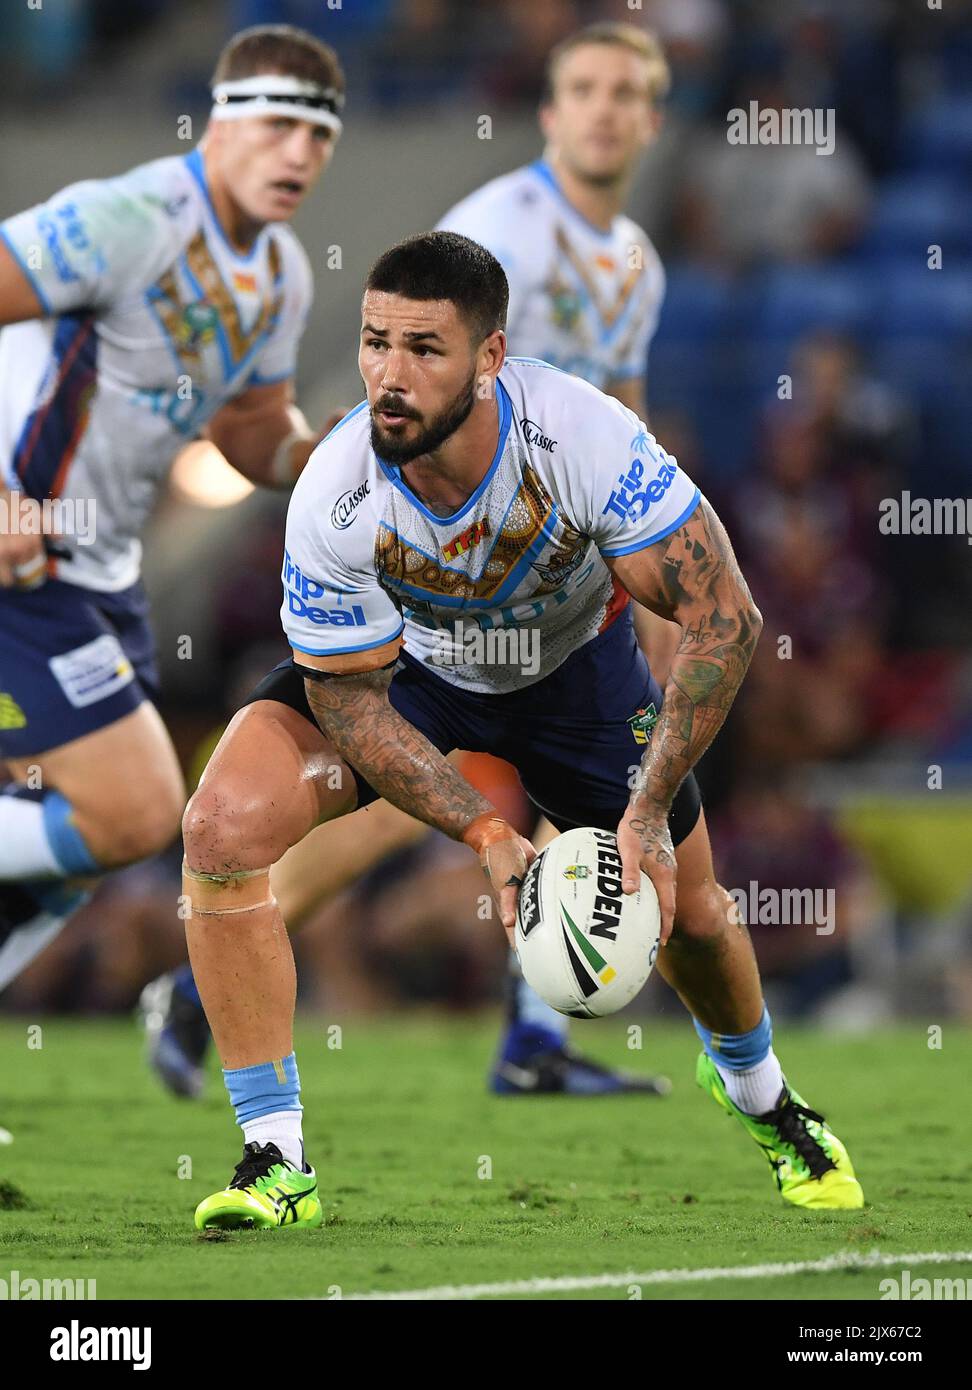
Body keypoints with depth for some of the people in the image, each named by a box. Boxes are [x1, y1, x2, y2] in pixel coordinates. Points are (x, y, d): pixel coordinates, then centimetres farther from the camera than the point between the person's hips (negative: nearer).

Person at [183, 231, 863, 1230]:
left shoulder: (585, 436, -38)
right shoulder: (333, 499, -34)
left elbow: (722, 617, -32)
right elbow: (349, 697, -21)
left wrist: (647, 811, -36)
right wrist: (486, 835, -29)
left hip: (574, 658, 0)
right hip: (398, 661, 0)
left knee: (688, 912, 5)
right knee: (223, 827, -23)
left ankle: (753, 1087, 44)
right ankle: (276, 1162, -13)